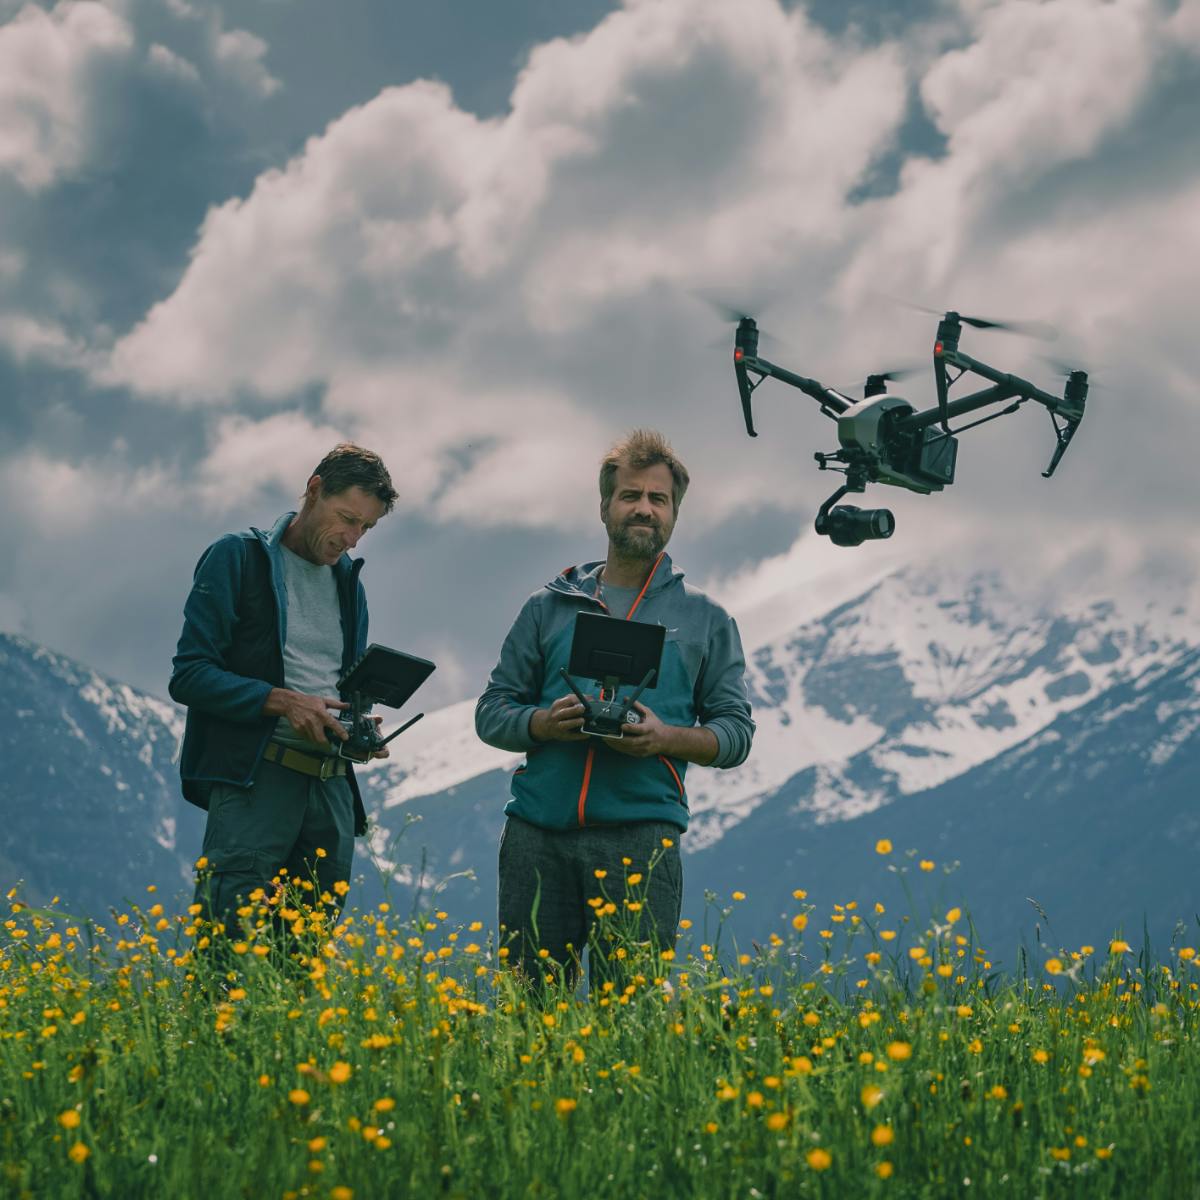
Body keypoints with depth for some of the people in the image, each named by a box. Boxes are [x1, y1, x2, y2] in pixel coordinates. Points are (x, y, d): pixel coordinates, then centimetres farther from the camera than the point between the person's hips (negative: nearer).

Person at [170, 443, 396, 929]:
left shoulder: (349, 583, 20)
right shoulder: (238, 557, 1)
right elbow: (189, 675, -6)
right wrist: (283, 701, -18)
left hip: (331, 784, 6)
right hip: (253, 778, -6)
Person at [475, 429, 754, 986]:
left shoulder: (706, 620, 13)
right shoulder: (550, 606, 15)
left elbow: (736, 731, 10)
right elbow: (492, 712, 14)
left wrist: (667, 737, -10)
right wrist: (546, 723, -8)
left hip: (640, 833, -1)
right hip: (539, 833, 2)